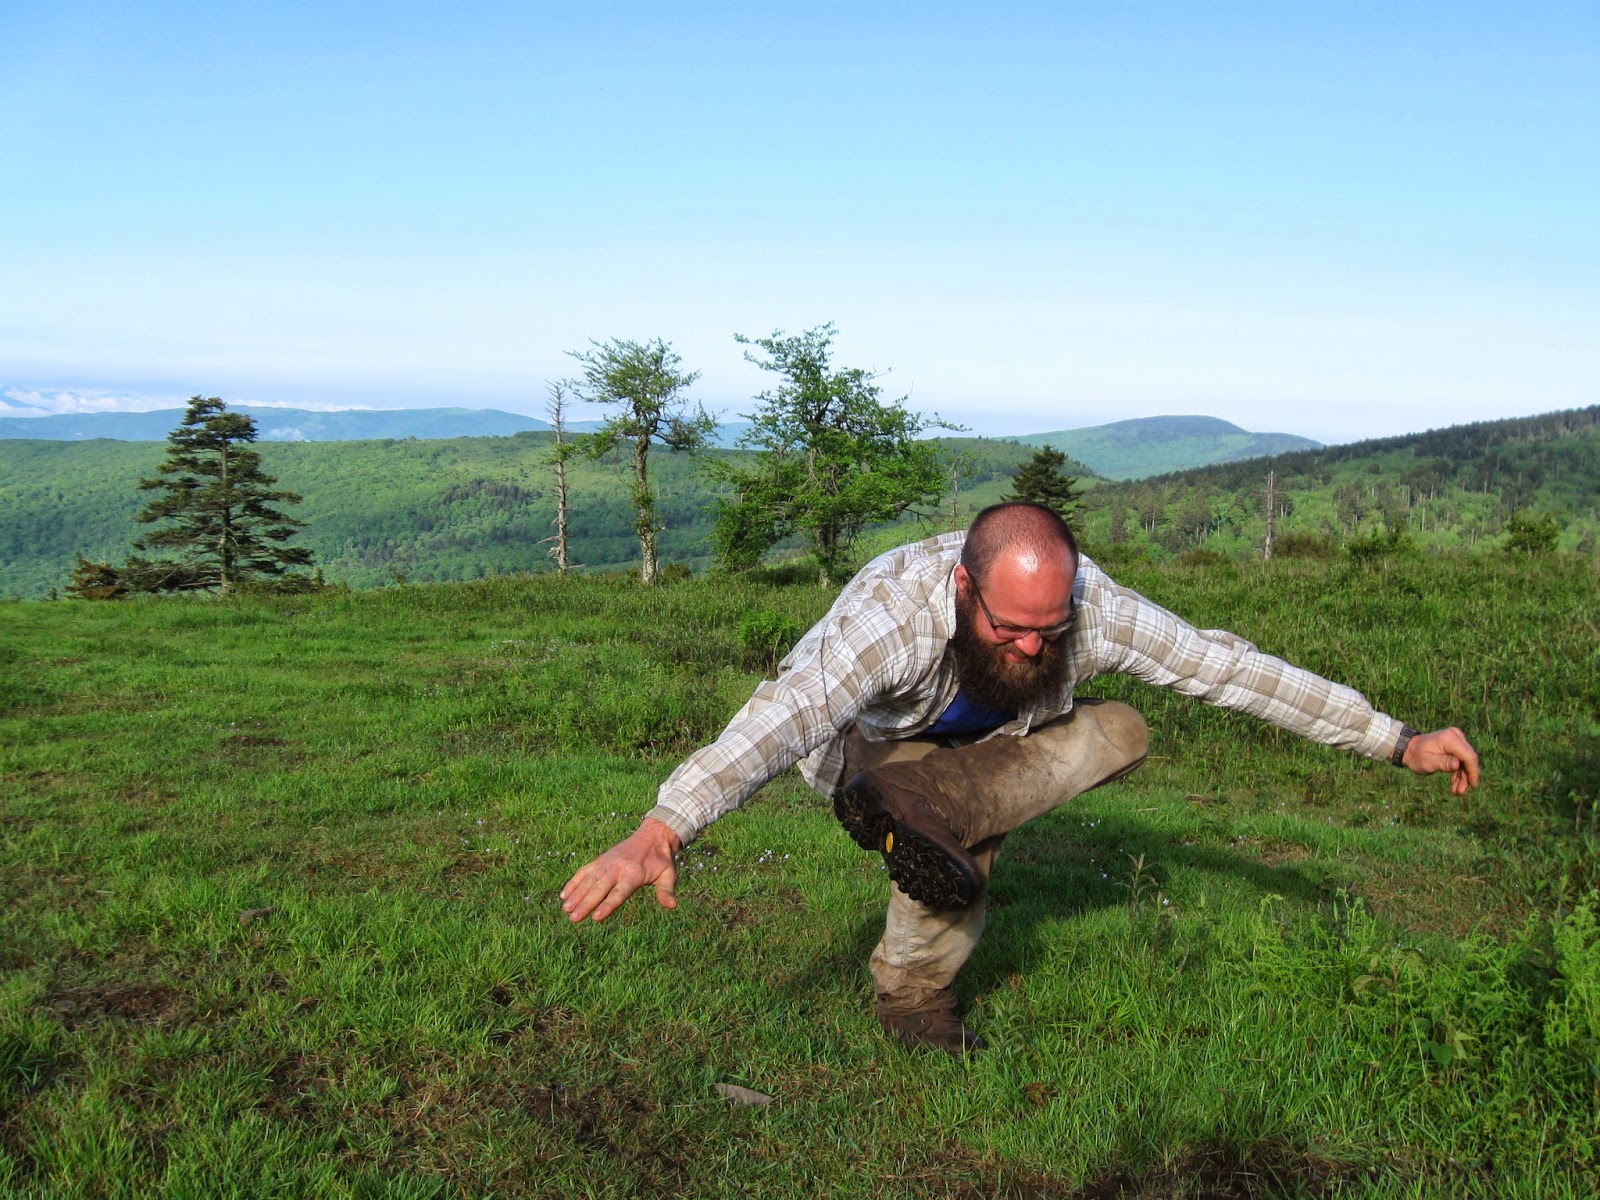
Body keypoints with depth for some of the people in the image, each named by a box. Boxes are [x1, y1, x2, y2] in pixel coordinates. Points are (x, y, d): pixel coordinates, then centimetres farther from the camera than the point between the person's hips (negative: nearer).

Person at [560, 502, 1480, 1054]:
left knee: (1121, 733, -20)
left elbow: (1230, 668, -24)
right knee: (958, 858, -34)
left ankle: (920, 816, -23)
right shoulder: (894, 608, -43)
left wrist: (1396, 740, -23)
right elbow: (790, 708, -58)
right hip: (875, 744, -5)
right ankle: (915, 999, -10)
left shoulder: (1090, 604, -29)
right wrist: (662, 830, -72)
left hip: (982, 751, 5)